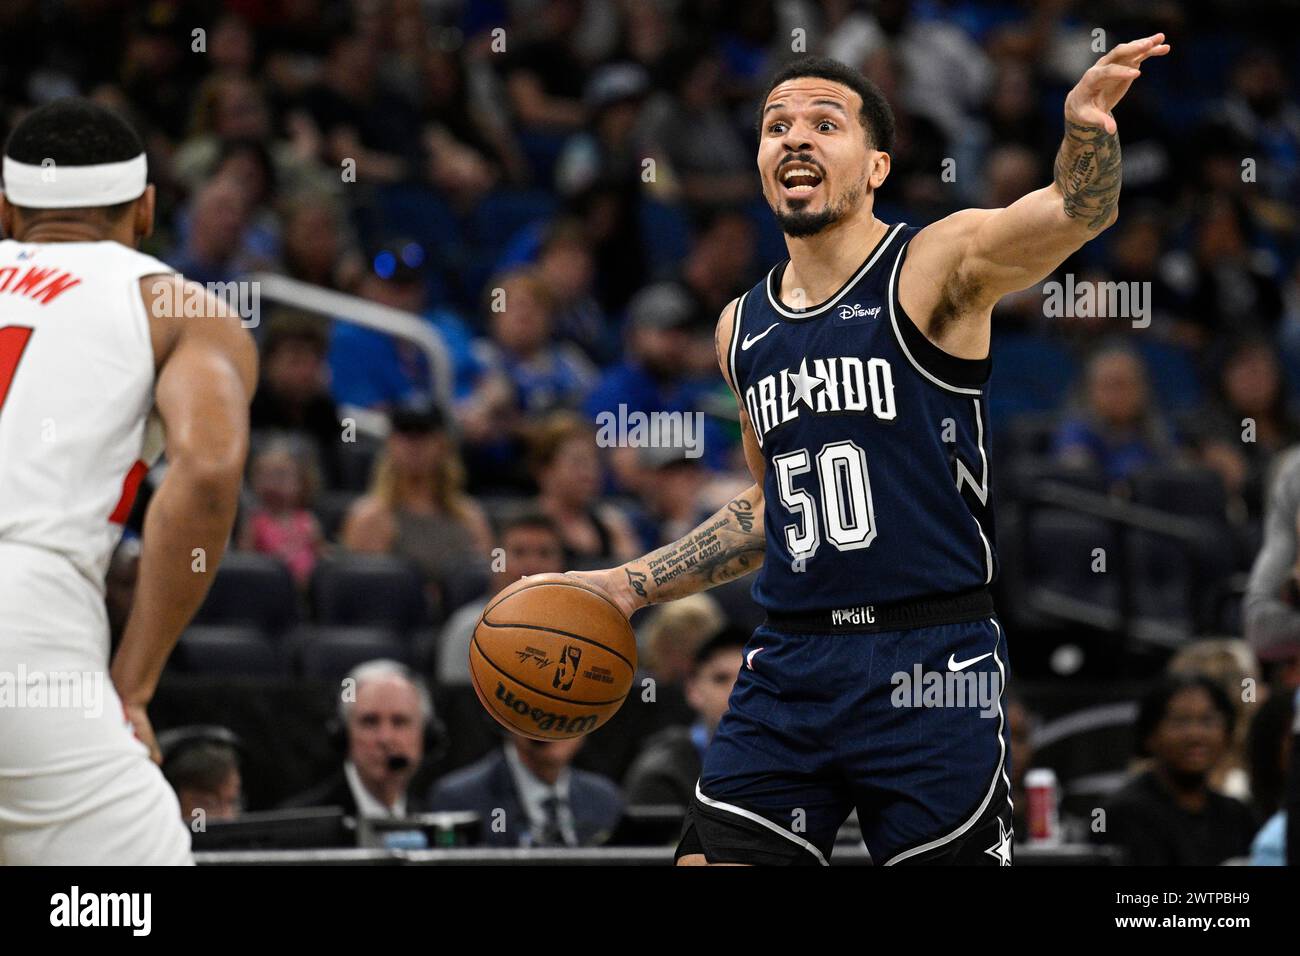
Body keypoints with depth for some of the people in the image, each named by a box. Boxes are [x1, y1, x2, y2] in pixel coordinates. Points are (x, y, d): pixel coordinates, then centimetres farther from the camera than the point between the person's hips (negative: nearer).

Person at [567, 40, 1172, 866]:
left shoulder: (936, 267, -4)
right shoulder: (743, 328, 13)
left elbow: (1076, 211, -22)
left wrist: (1087, 134, -44)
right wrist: (629, 585, 20)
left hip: (932, 669, -5)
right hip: (789, 665, 5)